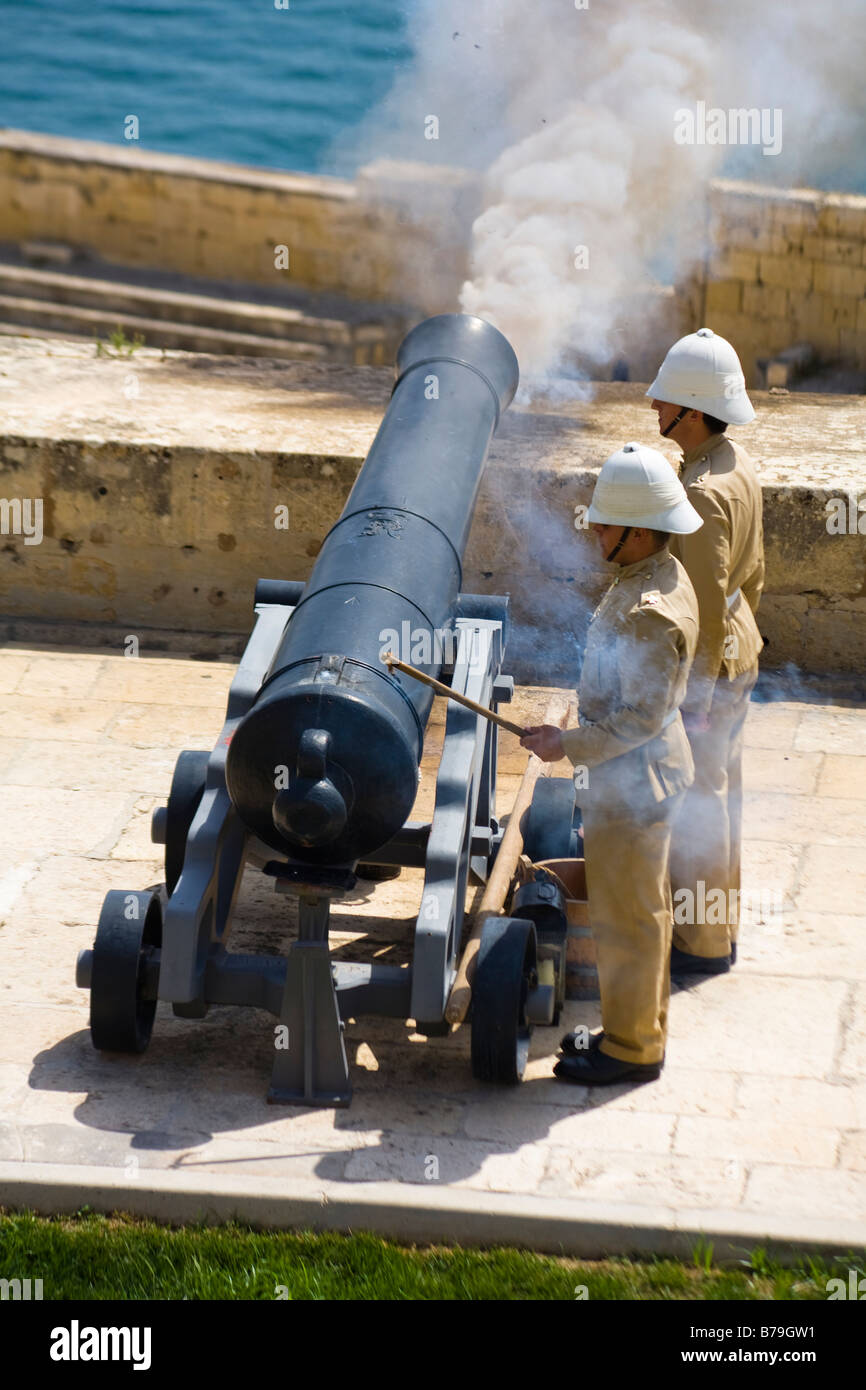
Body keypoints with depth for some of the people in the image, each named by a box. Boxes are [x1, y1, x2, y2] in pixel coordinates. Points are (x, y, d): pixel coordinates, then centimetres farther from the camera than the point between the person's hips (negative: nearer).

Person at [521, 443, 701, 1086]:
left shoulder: (649, 612, -28)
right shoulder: (663, 576, 4)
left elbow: (641, 716, -27)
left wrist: (569, 745, -17)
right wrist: (581, 739, 19)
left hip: (632, 786, -10)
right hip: (642, 773, 10)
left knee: (626, 917, 4)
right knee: (643, 908, 21)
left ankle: (632, 1049, 17)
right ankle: (642, 1027, 35)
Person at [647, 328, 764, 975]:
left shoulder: (704, 494, -27)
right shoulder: (739, 466, 3)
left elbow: (706, 611, -25)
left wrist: (692, 698, -20)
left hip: (703, 664, -10)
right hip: (739, 649, 10)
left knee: (695, 799, 2)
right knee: (722, 790, 19)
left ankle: (701, 943, 12)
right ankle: (720, 922, 32)